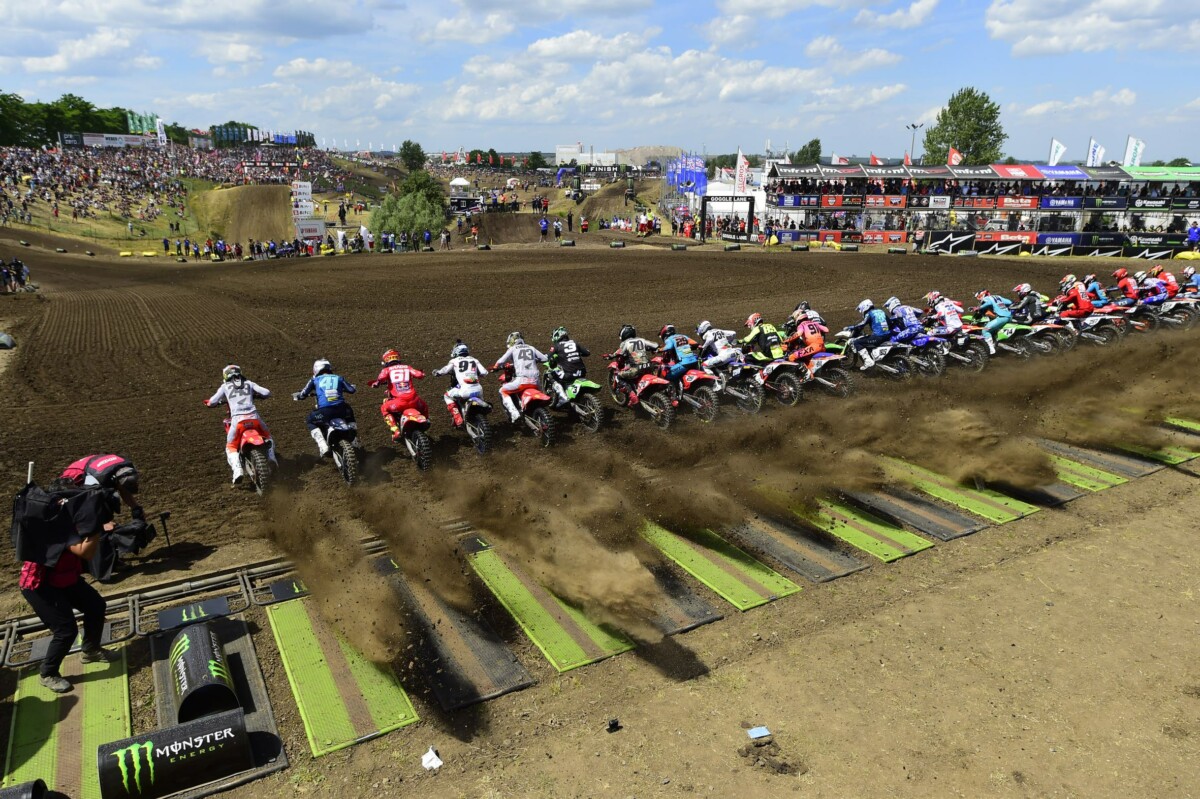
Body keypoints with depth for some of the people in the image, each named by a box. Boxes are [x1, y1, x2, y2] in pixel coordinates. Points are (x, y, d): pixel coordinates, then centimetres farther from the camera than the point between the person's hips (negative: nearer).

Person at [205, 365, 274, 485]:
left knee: (231, 447, 15)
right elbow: (267, 393, 13)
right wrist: (255, 395, 34)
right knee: (267, 435, 30)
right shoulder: (249, 383, 19)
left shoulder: (225, 386, 16)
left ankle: (237, 470, -9)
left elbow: (211, 402, 12)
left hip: (238, 419, -1)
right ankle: (271, 455, 5)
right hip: (254, 417, 1)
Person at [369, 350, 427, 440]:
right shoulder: (407, 367, 17)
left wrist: (375, 384, 13)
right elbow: (421, 375, 5)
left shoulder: (386, 370, 11)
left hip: (399, 401, -2)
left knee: (384, 409, 26)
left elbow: (380, 379, -10)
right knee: (424, 408, 35)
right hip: (413, 400, 2)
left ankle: (395, 431, 11)